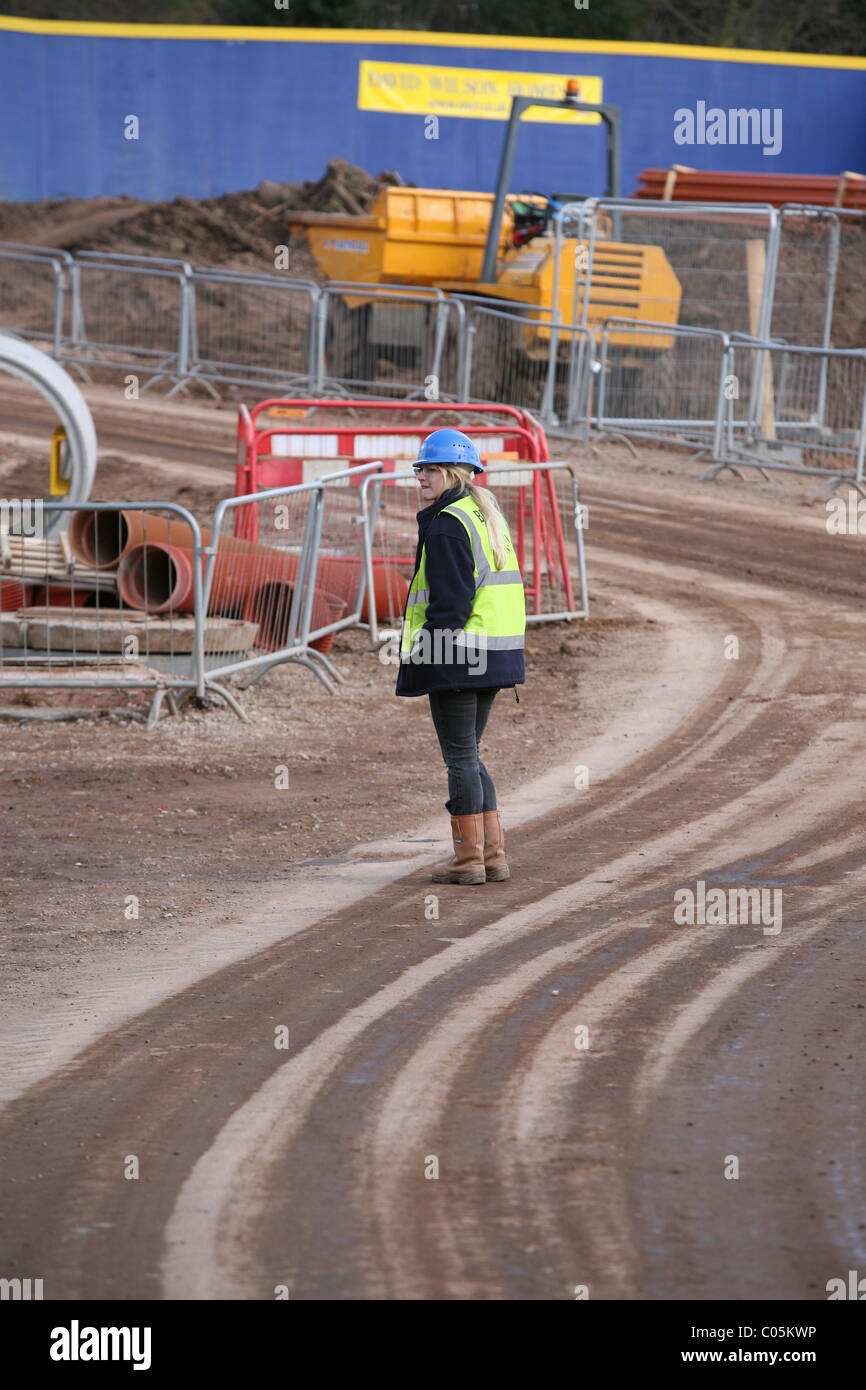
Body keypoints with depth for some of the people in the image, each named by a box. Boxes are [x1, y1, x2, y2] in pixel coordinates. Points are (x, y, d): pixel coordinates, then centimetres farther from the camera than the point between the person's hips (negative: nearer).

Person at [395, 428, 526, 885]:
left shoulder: (446, 525, -14)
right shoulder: (488, 517, 15)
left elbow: (450, 601, -19)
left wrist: (425, 656, -15)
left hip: (455, 657, -9)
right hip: (494, 655, 9)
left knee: (459, 757, -2)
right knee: (468, 757, 17)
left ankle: (468, 858, 2)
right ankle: (493, 854, 16)